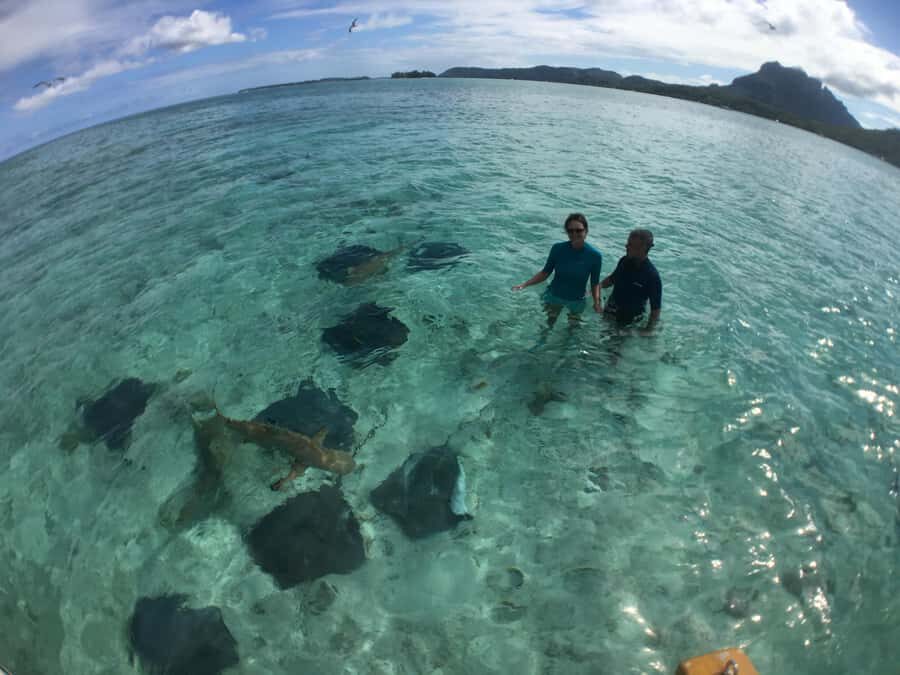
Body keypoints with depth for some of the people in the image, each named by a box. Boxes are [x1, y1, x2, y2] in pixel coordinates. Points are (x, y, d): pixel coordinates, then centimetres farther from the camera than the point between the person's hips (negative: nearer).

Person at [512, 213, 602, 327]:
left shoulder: (595, 256, -22)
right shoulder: (558, 248, -20)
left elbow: (595, 283, -12)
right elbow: (545, 272, -9)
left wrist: (597, 302, -30)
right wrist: (525, 284, -20)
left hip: (576, 301, -1)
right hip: (554, 296, 1)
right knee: (548, 326, 23)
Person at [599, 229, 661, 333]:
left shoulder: (652, 276, -27)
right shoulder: (624, 261, -10)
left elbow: (655, 307, -22)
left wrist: (648, 330, -23)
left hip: (629, 320, -5)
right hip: (611, 310, 5)